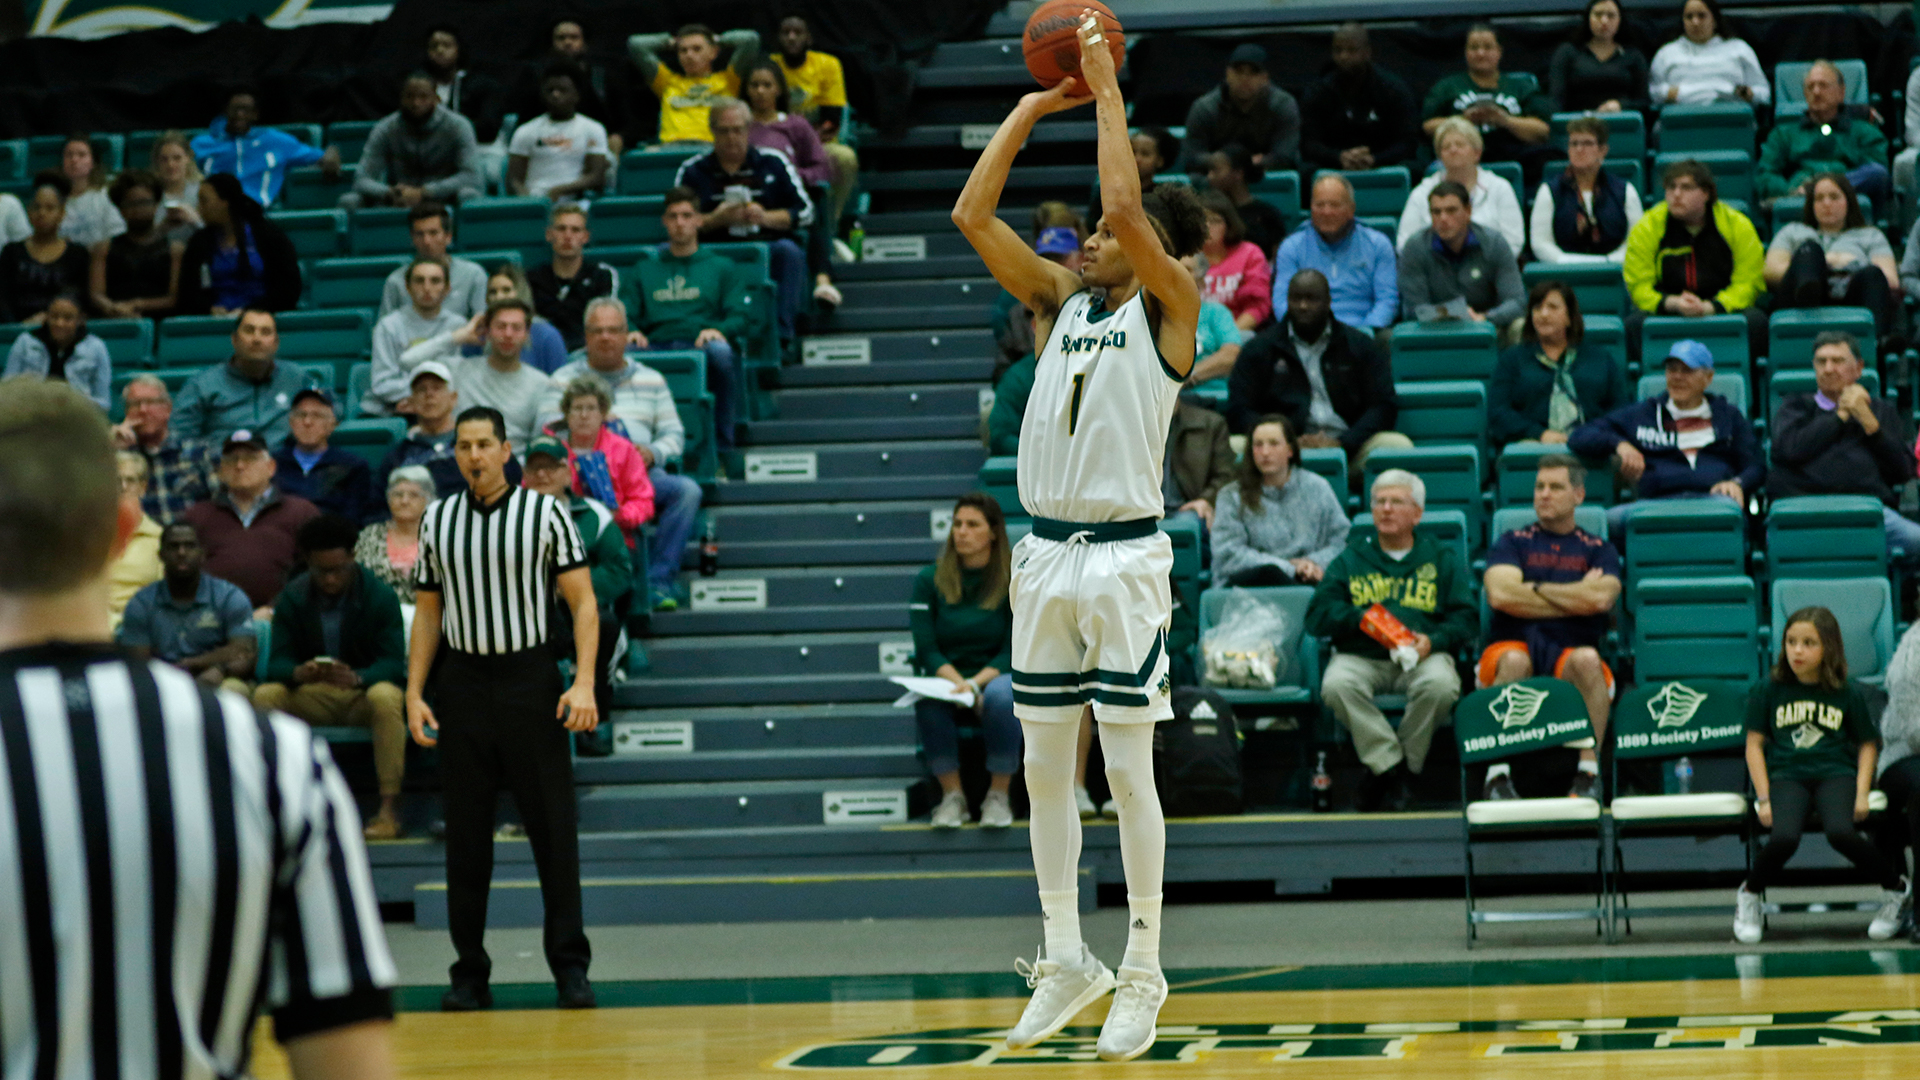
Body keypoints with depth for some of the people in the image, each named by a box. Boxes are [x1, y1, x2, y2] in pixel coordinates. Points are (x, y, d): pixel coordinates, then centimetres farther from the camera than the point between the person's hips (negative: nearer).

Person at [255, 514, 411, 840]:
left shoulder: (380, 596, -8)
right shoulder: (293, 598, 0)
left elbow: (393, 663, -15)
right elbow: (277, 662, -6)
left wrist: (357, 678, -38)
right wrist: (298, 673, -32)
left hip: (363, 694, -2)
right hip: (310, 698, 2)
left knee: (386, 697, -37)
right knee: (266, 695, -27)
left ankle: (389, 809, -36)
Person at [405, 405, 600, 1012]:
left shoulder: (545, 513, 0)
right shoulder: (437, 520, 9)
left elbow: (583, 601, -2)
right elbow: (427, 612, 14)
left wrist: (584, 682, -13)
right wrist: (414, 694, 5)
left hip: (530, 677, -2)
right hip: (461, 682, 3)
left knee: (554, 826, -3)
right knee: (465, 835, 4)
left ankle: (570, 967, 3)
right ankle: (470, 973, 9)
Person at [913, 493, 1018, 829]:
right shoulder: (929, 580, 6)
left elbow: (1013, 651, -4)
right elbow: (926, 649, -1)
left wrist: (976, 684, -21)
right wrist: (959, 685, -19)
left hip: (997, 676, -1)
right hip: (946, 678, 1)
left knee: (1001, 696, -37)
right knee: (927, 700, -35)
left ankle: (999, 795, -22)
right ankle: (951, 794, -21)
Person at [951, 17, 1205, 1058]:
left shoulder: (1169, 307, -4)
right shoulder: (1063, 300, 12)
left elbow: (1126, 207, -20)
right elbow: (971, 215, 4)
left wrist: (1107, 93, -12)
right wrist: (1034, 105, 3)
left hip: (1125, 554, -6)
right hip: (1046, 552, 6)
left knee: (1128, 769, -3)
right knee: (1044, 766, 9)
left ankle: (1142, 973, 4)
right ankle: (1064, 960, 18)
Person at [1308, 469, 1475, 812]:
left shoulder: (1441, 559, 17)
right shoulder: (1350, 560, 19)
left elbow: (1466, 620, 7)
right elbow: (1317, 616, 8)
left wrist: (1432, 641, -13)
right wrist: (1360, 618, -11)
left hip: (1420, 655, -1)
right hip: (1361, 656, 1)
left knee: (1440, 684, -35)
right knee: (1336, 685, -34)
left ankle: (1406, 768, -14)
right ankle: (1390, 767, -23)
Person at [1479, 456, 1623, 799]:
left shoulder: (1598, 551, 17)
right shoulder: (1512, 543, 16)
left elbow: (1600, 598, -6)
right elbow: (1501, 594, -6)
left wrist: (1534, 588, 0)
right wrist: (1577, 598, -2)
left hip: (1569, 653, 0)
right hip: (1512, 643, 0)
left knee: (1586, 659, -35)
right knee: (1513, 660, -36)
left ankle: (1588, 771, -35)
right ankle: (1498, 773, -39)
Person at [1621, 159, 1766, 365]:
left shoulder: (1737, 225, 0)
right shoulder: (1646, 228, 0)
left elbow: (1749, 283, -5)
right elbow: (1638, 287, -3)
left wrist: (1710, 307, -22)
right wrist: (1672, 304, -24)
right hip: (1666, 313, 0)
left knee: (1755, 321, -32)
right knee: (1636, 323, -32)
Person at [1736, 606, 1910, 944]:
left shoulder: (1848, 694, 6)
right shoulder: (1768, 690, 5)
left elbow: (1867, 745, 13)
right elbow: (1755, 744, 5)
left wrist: (1861, 794, -2)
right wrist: (1764, 798, -5)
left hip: (1836, 773, 0)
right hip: (1785, 774, 0)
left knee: (1841, 833, -31)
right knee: (1783, 837, -30)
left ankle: (1896, 889, -4)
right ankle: (1750, 896, 1)